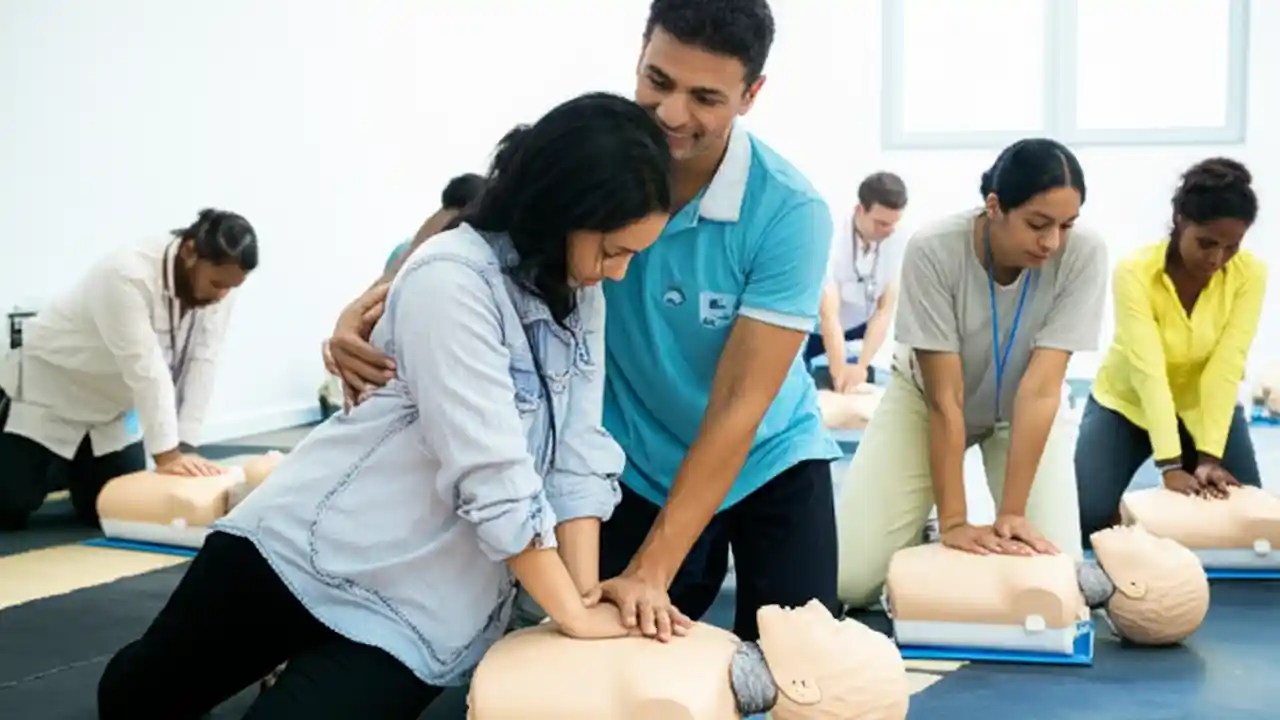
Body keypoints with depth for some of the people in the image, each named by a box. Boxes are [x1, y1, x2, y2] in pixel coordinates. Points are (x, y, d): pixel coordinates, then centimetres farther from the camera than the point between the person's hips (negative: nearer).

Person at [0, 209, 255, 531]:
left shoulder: (216, 286, -15)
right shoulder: (128, 274, -34)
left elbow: (201, 364, -17)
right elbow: (144, 368, -37)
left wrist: (185, 448, -24)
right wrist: (166, 454, -38)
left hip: (111, 407, 6)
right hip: (48, 392, -6)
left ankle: (69, 467, 32)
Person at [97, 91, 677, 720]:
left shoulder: (582, 296, 1)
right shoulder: (451, 281, -23)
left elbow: (579, 451, -3)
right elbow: (492, 478, -26)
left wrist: (588, 594, -11)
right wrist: (573, 614, -20)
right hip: (310, 549, -4)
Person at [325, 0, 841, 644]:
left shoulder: (789, 212, -25)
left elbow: (737, 407, -26)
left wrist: (651, 571, -30)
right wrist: (372, 301, -30)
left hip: (771, 464, -1)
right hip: (639, 468, 2)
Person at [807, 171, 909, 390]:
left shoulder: (897, 243, -19)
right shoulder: (831, 239, -30)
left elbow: (885, 310, -19)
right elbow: (829, 314, -37)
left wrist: (862, 366, -31)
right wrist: (840, 373, -46)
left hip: (858, 332, 3)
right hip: (814, 335, -3)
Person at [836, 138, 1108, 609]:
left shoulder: (1085, 254, -28)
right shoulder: (933, 249, -31)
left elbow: (1040, 389, -29)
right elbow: (945, 398, -28)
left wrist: (1012, 512, -31)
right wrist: (953, 521, -30)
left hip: (1020, 410, 1)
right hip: (925, 401, -1)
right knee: (849, 579, -14)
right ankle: (926, 532, 17)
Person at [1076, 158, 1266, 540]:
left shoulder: (1250, 273, -20)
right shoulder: (1135, 272, -27)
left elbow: (1226, 368, -25)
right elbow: (1148, 371, -34)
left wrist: (1210, 457, -33)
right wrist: (1170, 466, -40)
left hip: (1205, 407, 2)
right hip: (1127, 403, -2)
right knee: (1086, 518, -17)